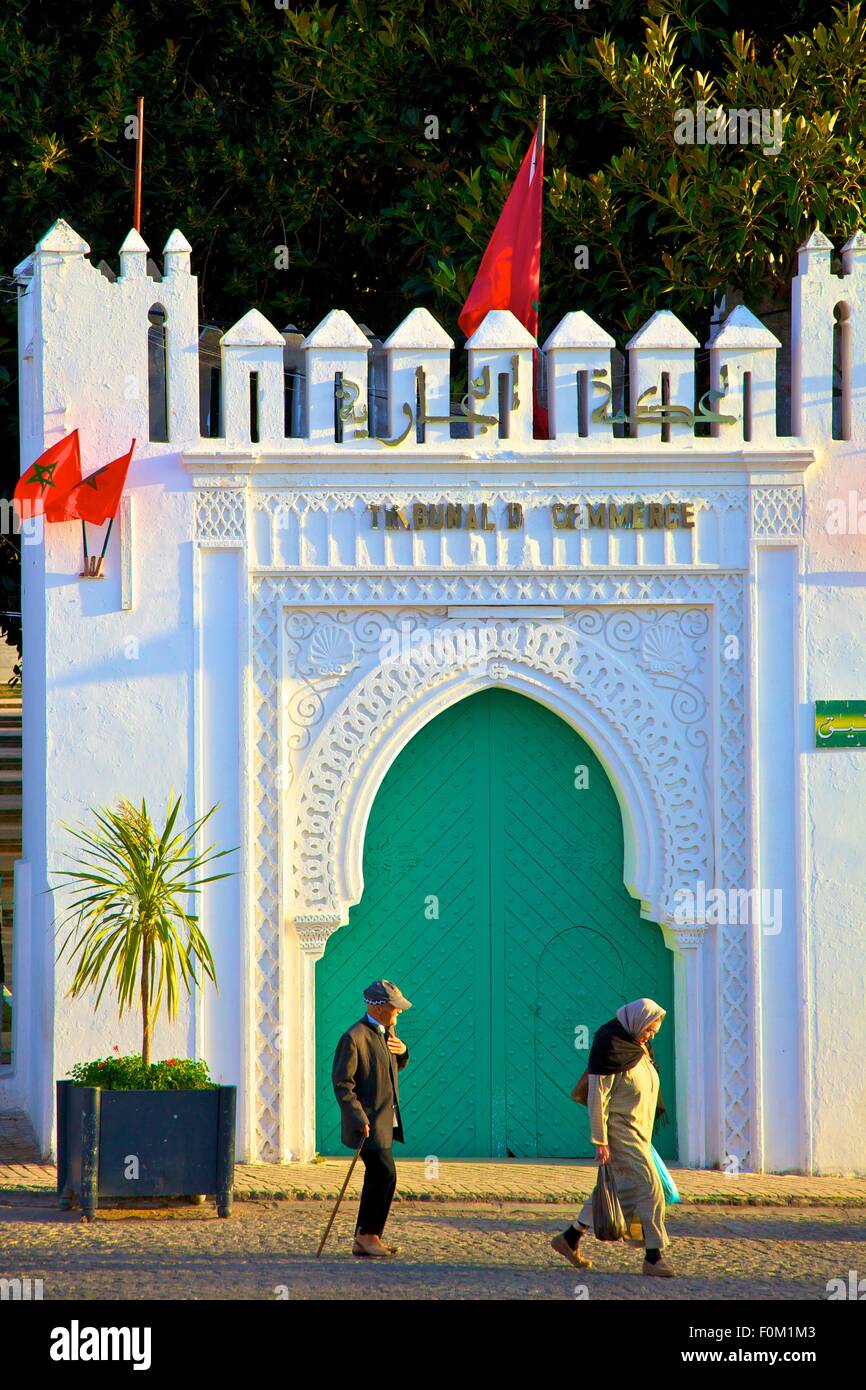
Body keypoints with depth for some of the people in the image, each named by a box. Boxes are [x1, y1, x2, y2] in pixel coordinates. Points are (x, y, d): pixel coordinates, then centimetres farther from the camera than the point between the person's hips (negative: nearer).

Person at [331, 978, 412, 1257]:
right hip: (368, 1124, -9)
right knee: (386, 1175, -13)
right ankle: (368, 1234, -3)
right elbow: (342, 1083, -17)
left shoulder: (387, 1031, 12)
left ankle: (363, 1240, 17)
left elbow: (396, 1067, 26)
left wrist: (402, 1052, 3)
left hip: (385, 1122, 9)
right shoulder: (354, 1038, -16)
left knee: (377, 1178, 11)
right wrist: (360, 1120, -22)